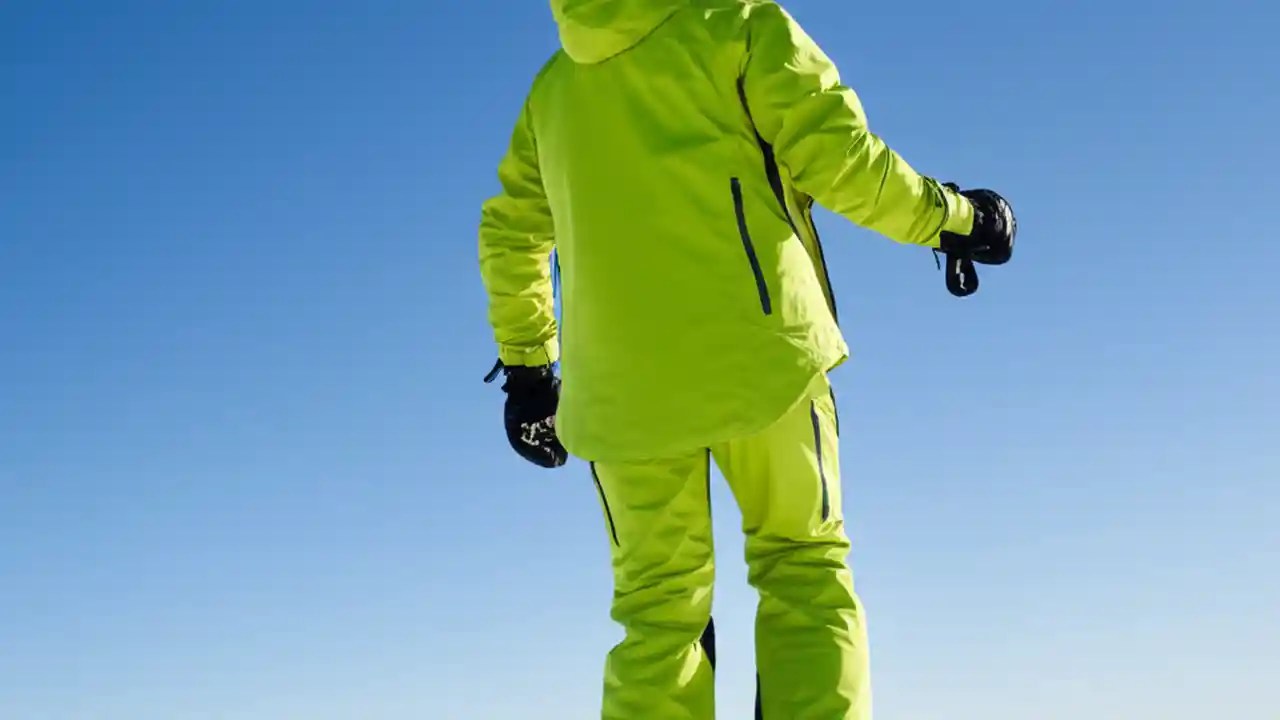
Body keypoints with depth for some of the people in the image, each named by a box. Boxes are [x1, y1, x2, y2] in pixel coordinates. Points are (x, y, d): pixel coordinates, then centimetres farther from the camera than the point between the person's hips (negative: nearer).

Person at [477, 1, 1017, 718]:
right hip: (753, 344, -4)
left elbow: (507, 233, 25)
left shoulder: (553, 84, 21)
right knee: (805, 566, 8)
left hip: (620, 379, 4)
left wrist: (527, 363, 33)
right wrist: (948, 216, 10)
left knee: (656, 603, 10)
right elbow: (837, 154, -4)